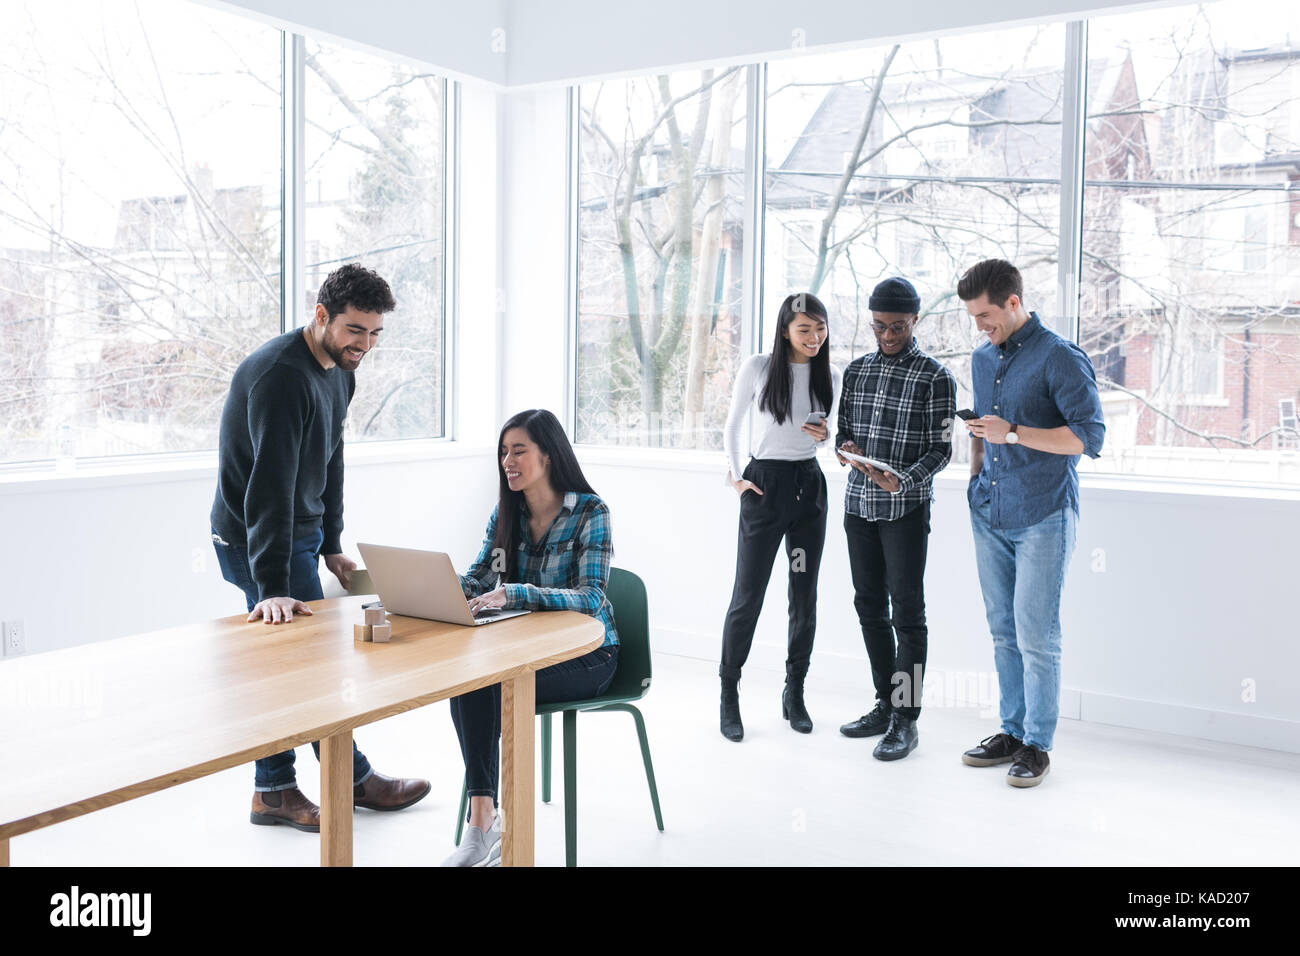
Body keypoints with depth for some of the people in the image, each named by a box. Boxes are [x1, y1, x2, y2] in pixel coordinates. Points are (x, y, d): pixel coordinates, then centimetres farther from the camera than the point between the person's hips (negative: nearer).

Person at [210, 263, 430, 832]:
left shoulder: (339, 370, 6)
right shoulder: (281, 376, -26)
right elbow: (271, 486, -33)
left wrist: (330, 546, 13)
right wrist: (273, 588, -38)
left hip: (299, 532, 9)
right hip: (256, 541, -9)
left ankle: (274, 792, 18)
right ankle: (353, 780, 12)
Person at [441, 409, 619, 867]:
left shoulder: (590, 513, -11)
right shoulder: (506, 512, 8)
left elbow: (590, 598, -22)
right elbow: (476, 579, 4)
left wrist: (513, 593, -36)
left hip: (587, 655, -5)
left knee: (482, 684, -29)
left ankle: (484, 822, -15)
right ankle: (483, 820, -25)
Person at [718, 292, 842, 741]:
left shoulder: (829, 376, 6)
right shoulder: (757, 367, -4)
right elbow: (732, 427, 6)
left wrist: (828, 435, -5)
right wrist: (736, 476, -1)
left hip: (809, 485, 4)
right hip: (764, 485, -4)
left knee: (804, 597, 8)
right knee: (747, 596, -2)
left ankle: (794, 693, 21)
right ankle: (728, 695, 11)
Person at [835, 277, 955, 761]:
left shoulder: (935, 376, -6)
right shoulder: (857, 369, 10)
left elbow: (940, 449, -8)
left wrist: (903, 480, -24)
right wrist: (846, 448, -7)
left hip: (906, 507, -6)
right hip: (859, 503, 6)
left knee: (907, 612, -3)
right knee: (870, 607, 11)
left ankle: (906, 720, 4)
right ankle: (885, 706, 23)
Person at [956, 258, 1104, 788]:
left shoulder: (1060, 357, -9)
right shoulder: (982, 359, 14)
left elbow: (1090, 436, -14)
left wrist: (1013, 433, -19)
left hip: (1042, 516, -7)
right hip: (990, 516, 7)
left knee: (1036, 637, -3)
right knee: (1004, 633, 12)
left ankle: (1037, 745, 9)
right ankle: (1012, 730, 23)